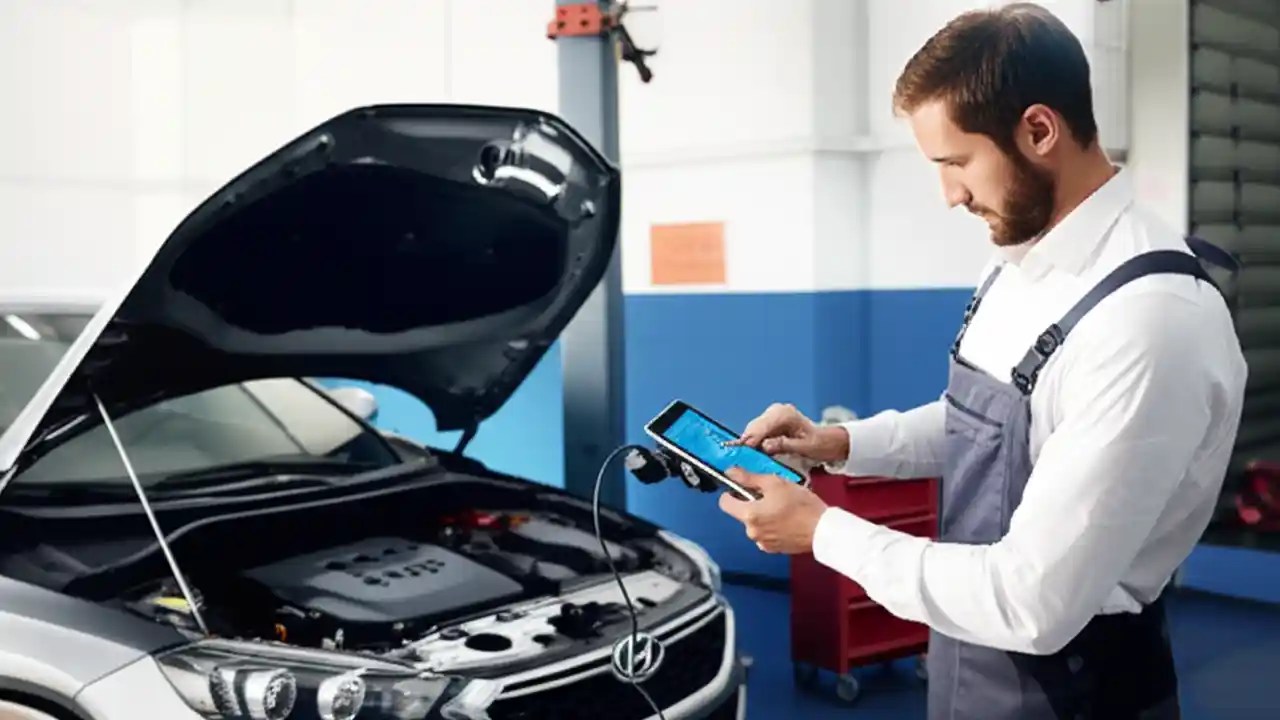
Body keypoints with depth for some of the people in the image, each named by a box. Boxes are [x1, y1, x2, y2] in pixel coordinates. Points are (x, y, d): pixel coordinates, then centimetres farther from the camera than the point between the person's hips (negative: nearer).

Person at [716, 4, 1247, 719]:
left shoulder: (1151, 323, -29)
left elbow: (1033, 603, -29)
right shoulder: (1018, 264, 0)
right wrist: (841, 444, 3)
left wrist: (824, 531, -20)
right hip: (974, 653, 8)